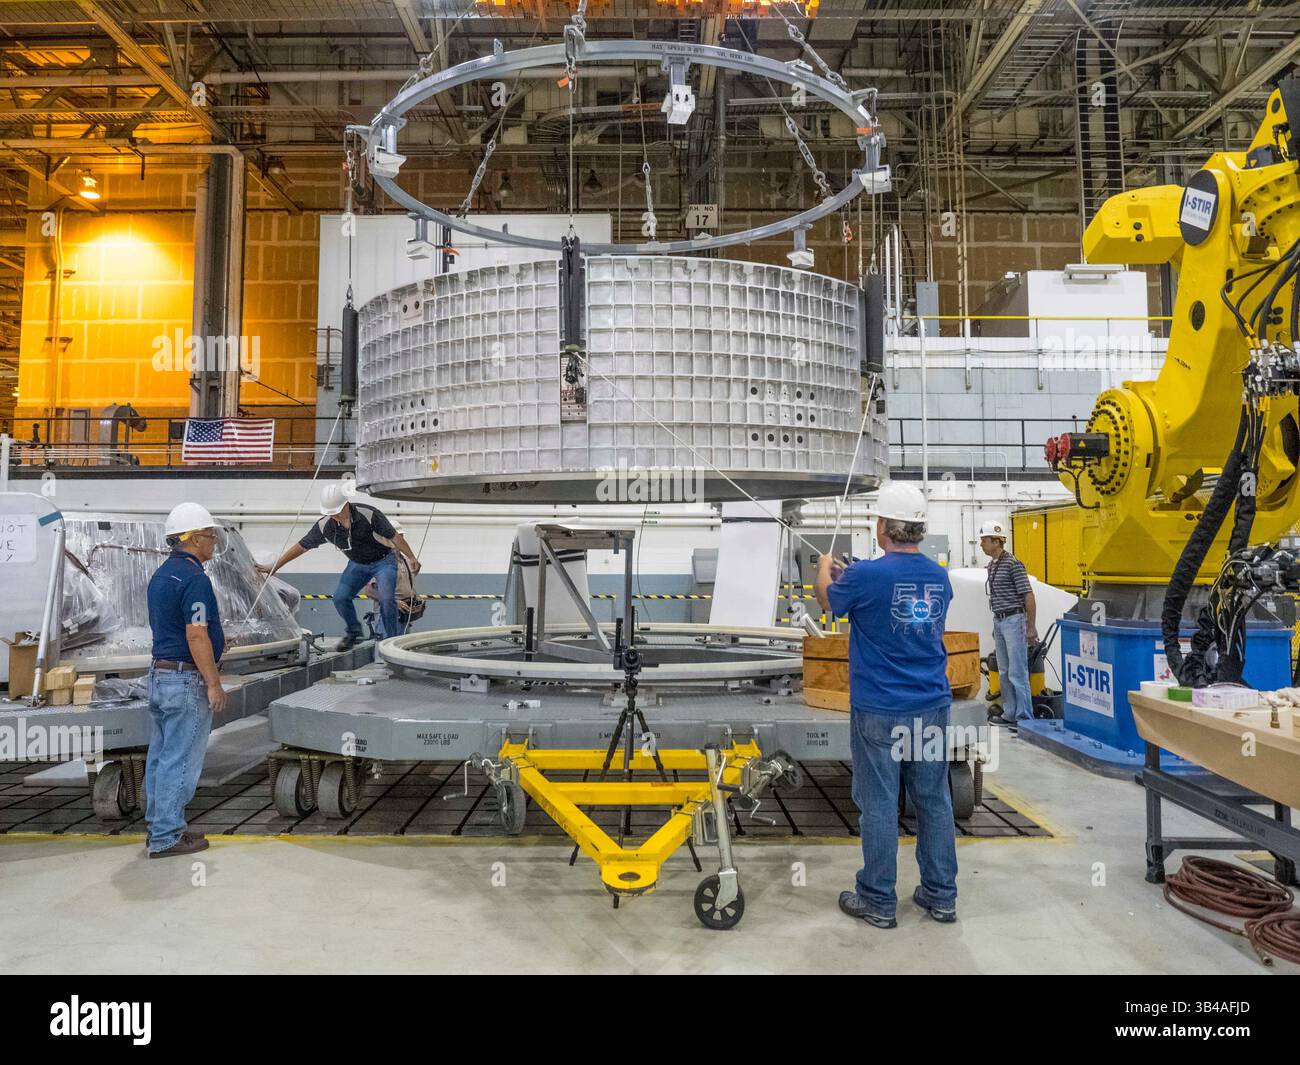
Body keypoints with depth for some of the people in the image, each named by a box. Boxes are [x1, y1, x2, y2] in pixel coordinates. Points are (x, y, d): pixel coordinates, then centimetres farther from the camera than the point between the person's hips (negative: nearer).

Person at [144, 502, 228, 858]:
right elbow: (196, 636, -22)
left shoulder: (161, 574, 12)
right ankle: (167, 838, 5)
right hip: (187, 681, -10)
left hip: (158, 675, 10)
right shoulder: (194, 578, -18)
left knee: (160, 756, 15)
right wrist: (213, 683, -17)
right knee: (180, 761, -2)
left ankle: (159, 828, 25)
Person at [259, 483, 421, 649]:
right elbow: (302, 546, -4)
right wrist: (275, 566, -3)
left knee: (386, 599, -23)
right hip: (358, 564, 5)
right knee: (340, 597, -10)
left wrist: (411, 557, -18)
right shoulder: (325, 525, -14)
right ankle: (354, 633, 14)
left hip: (383, 560, -5)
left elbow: (394, 536, -17)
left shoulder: (369, 514, -26)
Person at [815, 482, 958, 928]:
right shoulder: (939, 576, 3)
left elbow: (827, 599, 4)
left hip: (880, 711, -5)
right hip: (932, 707, 6)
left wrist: (825, 569, 26)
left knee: (879, 805, 4)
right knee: (934, 801, 13)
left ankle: (879, 901, 15)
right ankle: (941, 896, 24)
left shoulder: (866, 576, -16)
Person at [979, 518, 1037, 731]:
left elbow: (1028, 596, -14)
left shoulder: (1013, 564, -14)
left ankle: (1025, 719, -3)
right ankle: (1010, 714, 21)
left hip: (1014, 620, -9)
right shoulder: (991, 565, 12)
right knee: (1004, 673, 13)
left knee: (1017, 673, -8)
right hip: (998, 622, 9)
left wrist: (1031, 627, -14)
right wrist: (996, 622, 19)